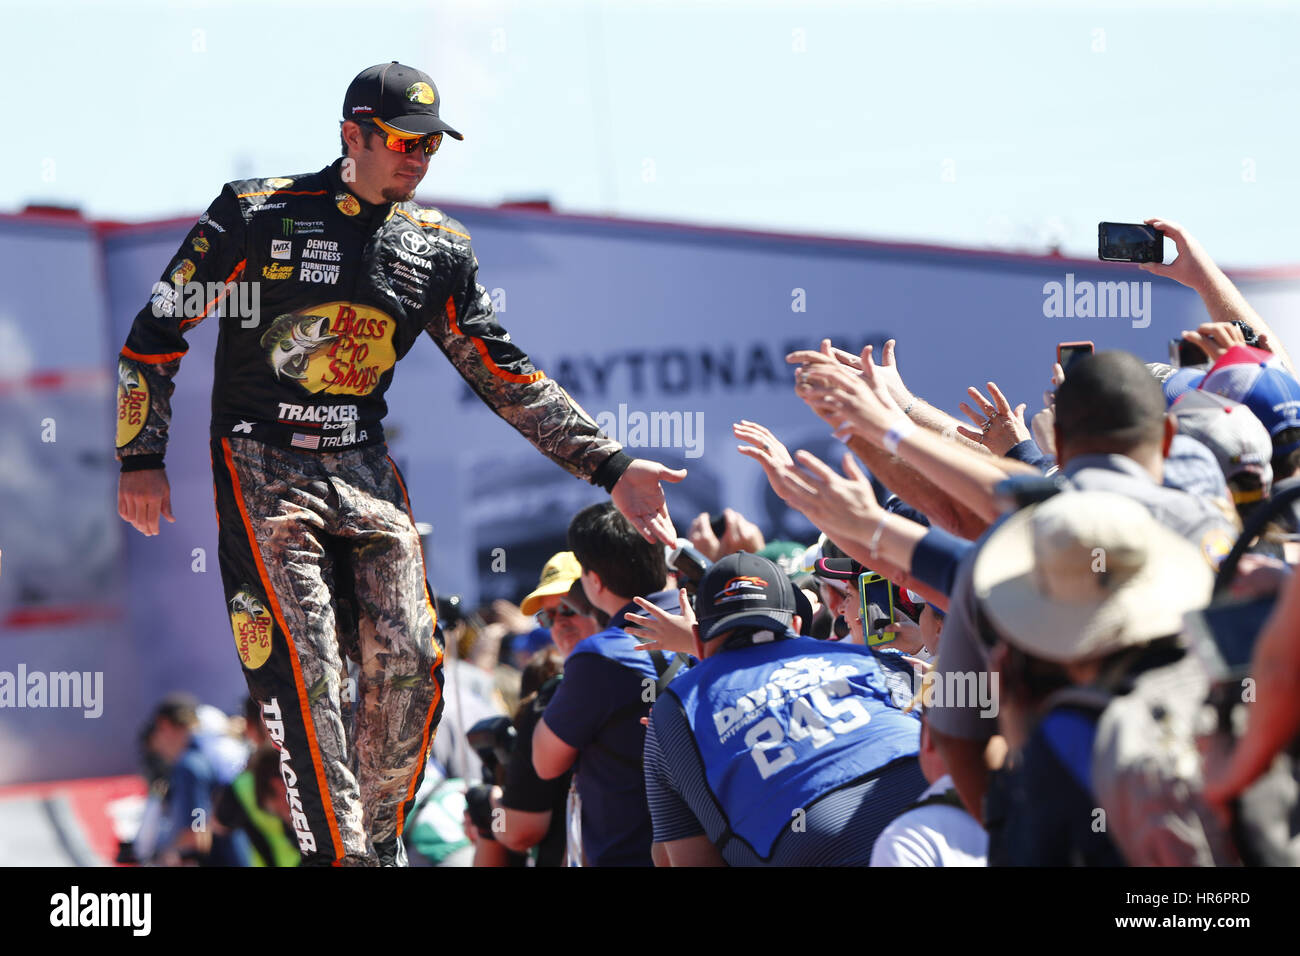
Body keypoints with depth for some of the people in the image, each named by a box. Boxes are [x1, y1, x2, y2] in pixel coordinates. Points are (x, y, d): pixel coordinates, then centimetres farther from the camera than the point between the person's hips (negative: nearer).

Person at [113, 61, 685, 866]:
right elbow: (159, 328, 1)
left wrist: (612, 467, 3)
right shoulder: (260, 214, -5)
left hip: (367, 473, 4)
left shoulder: (440, 249, 8)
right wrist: (140, 459, -2)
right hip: (264, 468, -4)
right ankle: (341, 854, -17)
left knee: (411, 663, -7)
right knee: (305, 672, -17)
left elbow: (508, 376, 11)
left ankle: (380, 835, 11)